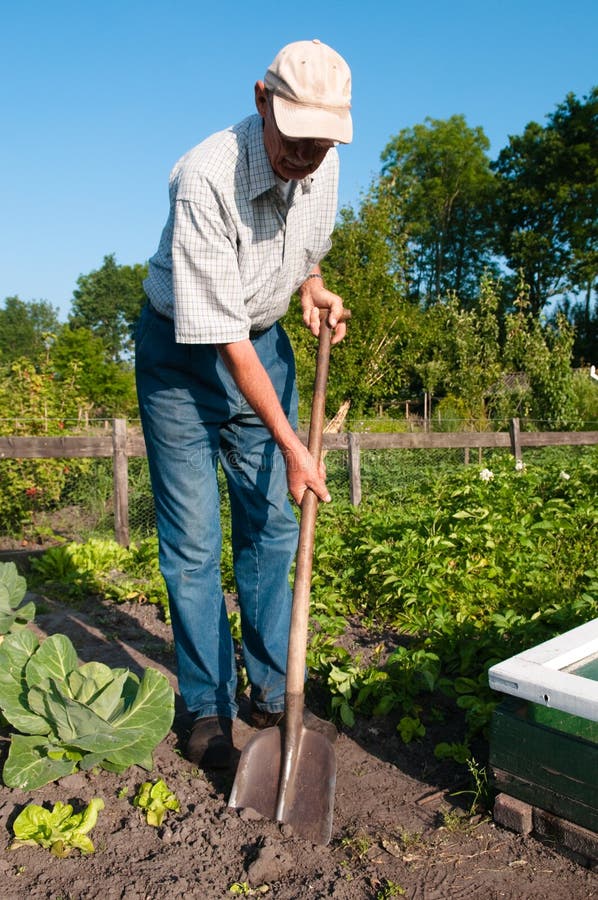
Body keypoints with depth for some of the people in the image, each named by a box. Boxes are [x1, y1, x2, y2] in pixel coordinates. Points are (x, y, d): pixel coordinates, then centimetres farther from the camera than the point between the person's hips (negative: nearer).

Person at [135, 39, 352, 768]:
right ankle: (209, 710, 13)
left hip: (264, 345, 6)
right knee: (193, 541, -4)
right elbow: (220, 335, -28)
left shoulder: (322, 166, -7)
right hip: (184, 350, -5)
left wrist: (315, 288, -9)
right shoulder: (206, 179, -28)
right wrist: (291, 445, -27)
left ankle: (272, 695, 20)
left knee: (271, 527, 6)